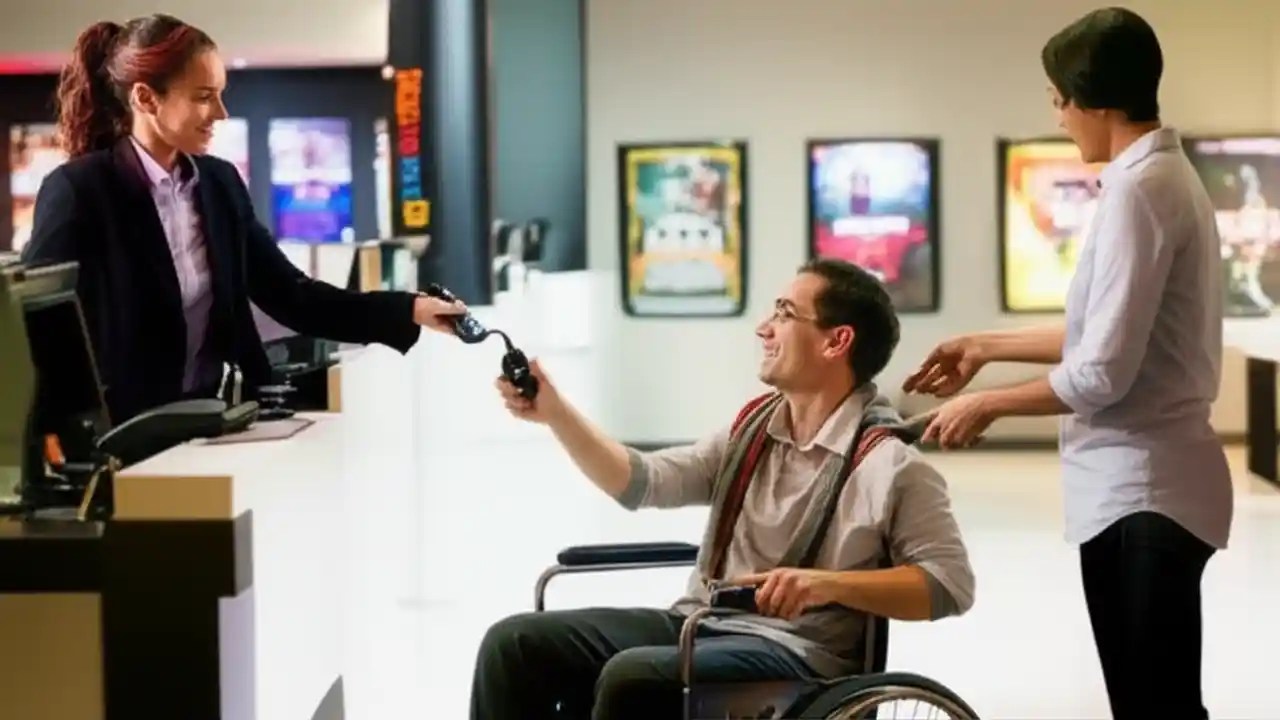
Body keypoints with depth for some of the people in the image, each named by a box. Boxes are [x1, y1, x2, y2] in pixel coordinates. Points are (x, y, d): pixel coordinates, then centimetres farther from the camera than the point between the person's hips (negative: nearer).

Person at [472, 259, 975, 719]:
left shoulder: (887, 463, -9)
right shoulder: (753, 427, 12)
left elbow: (951, 584, -15)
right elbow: (642, 482, 9)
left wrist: (828, 584, -26)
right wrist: (556, 413, -1)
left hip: (797, 653, -7)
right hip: (699, 625, 7)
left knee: (633, 676, -33)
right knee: (517, 642, -7)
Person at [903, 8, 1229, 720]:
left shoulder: (1137, 188, -17)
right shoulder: (1167, 175, 13)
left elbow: (1102, 374, -20)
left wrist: (988, 405, -7)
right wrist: (987, 346, 22)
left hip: (1141, 491, -10)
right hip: (1142, 487, 10)